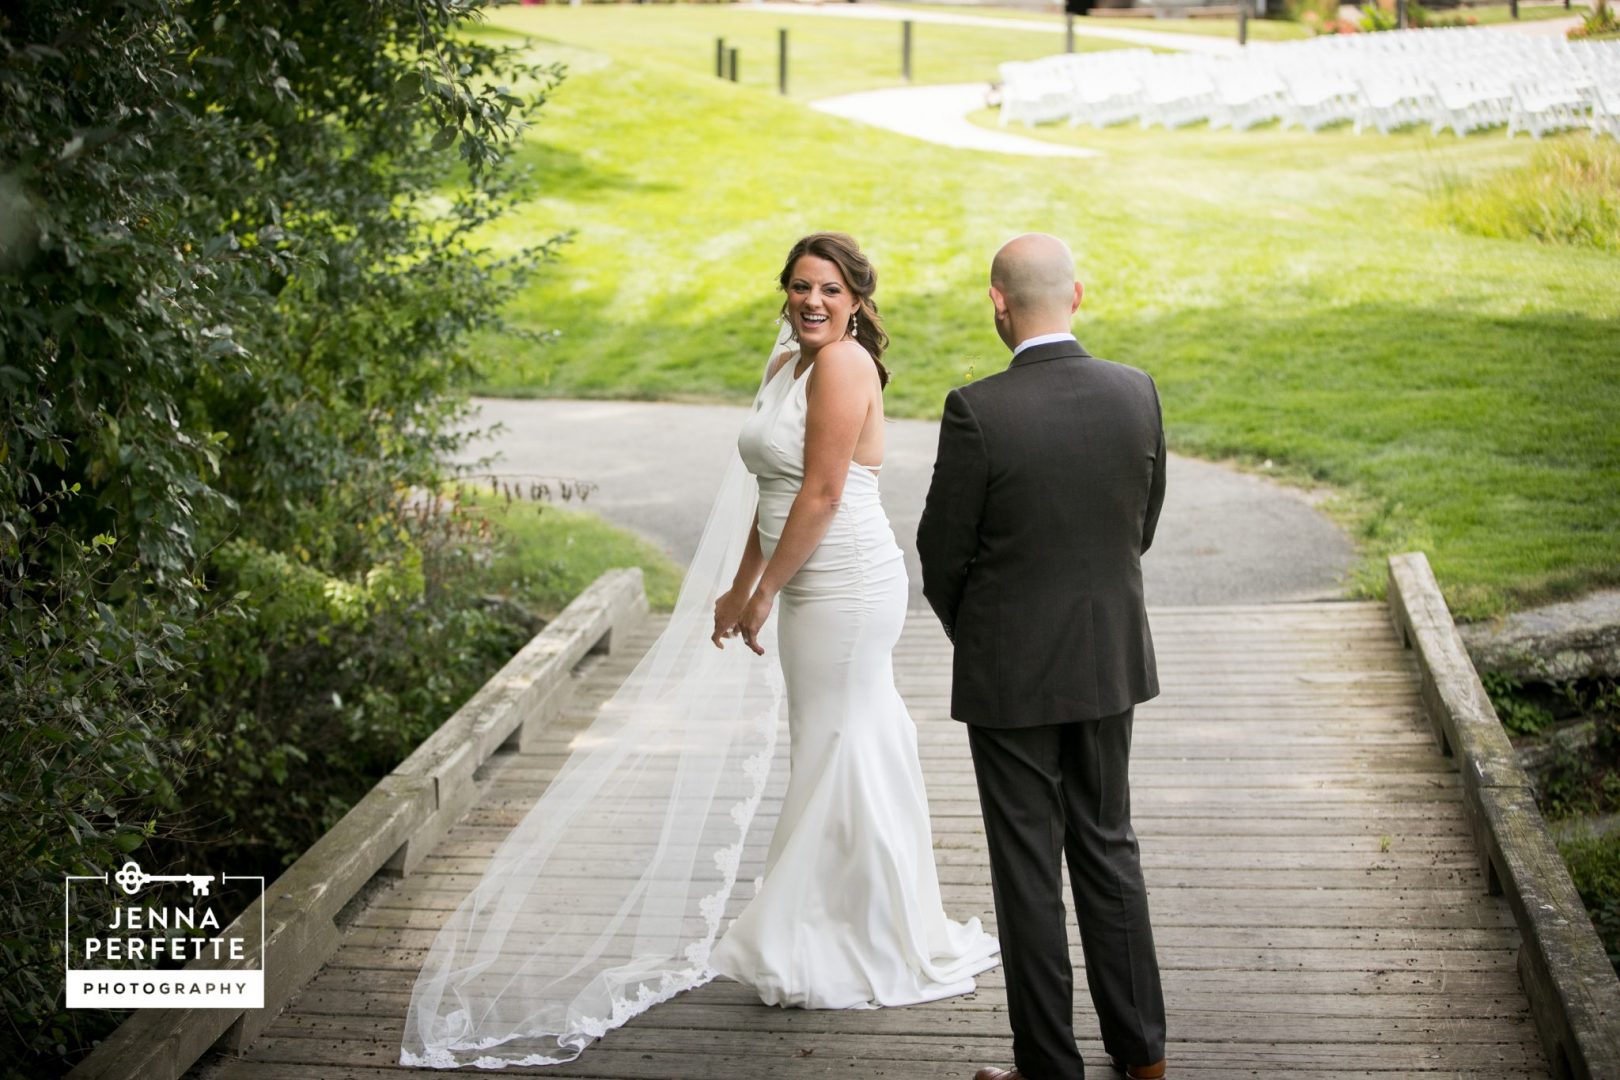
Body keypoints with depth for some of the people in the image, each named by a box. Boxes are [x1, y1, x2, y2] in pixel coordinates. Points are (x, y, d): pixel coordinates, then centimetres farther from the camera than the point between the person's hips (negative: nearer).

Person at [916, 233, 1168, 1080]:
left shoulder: (977, 410, -19)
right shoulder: (1136, 393, -5)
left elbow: (943, 552, -10)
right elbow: (1143, 526, 6)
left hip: (1010, 673, -5)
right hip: (1110, 661, 5)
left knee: (1028, 867, 6)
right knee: (1107, 845, 19)